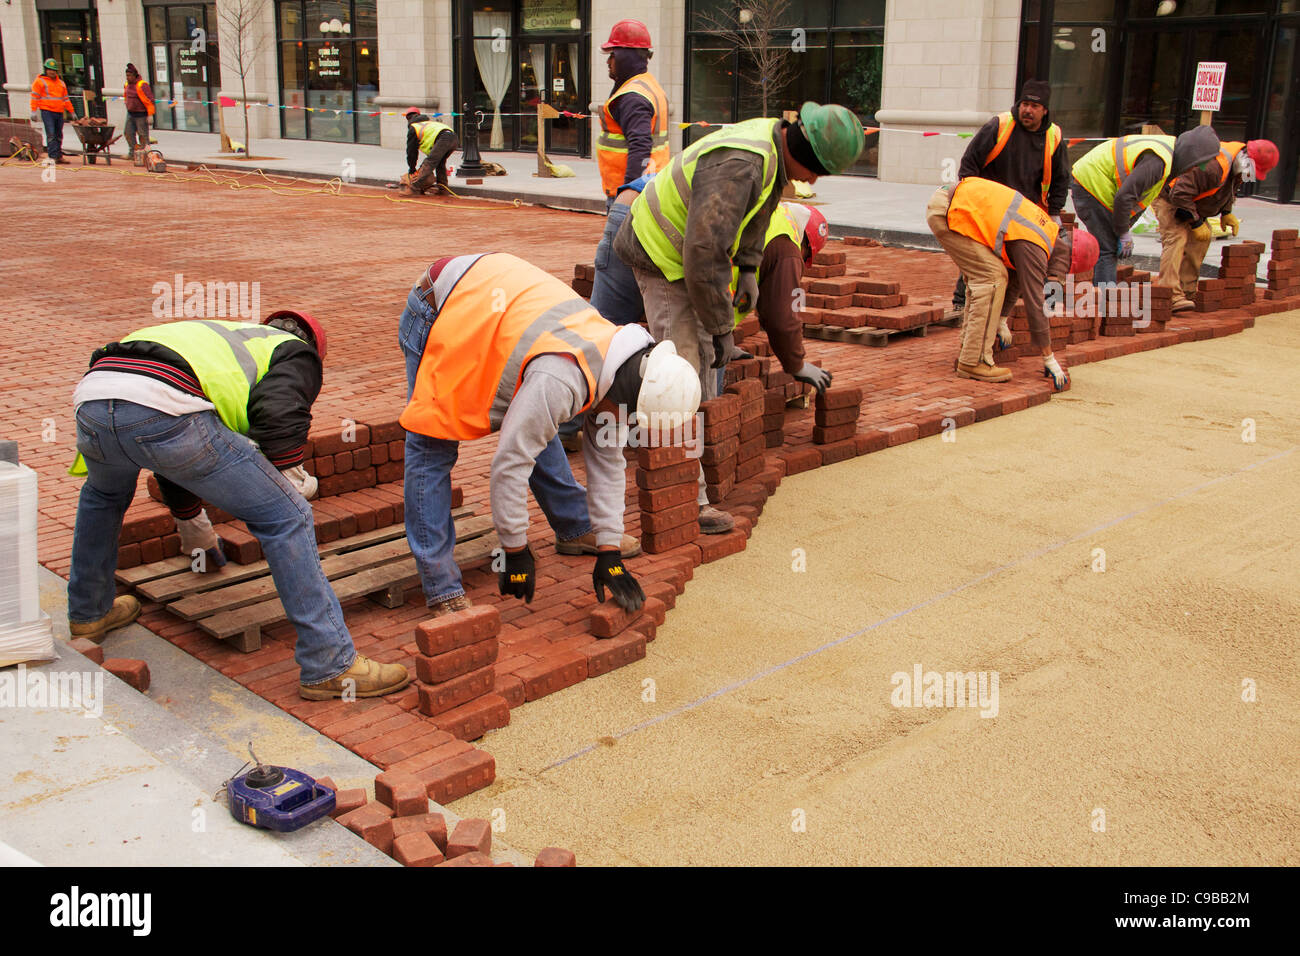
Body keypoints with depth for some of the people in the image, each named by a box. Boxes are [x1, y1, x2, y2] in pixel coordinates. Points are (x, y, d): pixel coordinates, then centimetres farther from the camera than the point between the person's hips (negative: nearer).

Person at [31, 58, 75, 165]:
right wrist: (34, 111, -9)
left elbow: (65, 99, 26)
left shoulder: (60, 83, 20)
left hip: (59, 112, 6)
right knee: (51, 134, -13)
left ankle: (59, 156, 11)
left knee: (59, 135, 7)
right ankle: (53, 156, -17)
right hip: (47, 111, -6)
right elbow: (35, 97, 0)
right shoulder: (40, 81, 4)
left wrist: (71, 112, 24)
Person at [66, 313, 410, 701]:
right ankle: (329, 667, 3)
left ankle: (88, 615, 54)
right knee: (284, 517, 3)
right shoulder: (296, 351, 24)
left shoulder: (222, 335, 43)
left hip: (92, 397, 8)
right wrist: (291, 479, 15)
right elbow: (278, 412, -2)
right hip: (163, 410, -7)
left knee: (102, 495, 41)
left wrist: (188, 513, 66)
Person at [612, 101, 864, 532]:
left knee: (704, 354, 19)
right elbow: (703, 253, -36)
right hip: (662, 257, -10)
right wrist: (721, 328, -28)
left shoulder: (774, 140, -4)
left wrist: (748, 267, 6)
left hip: (689, 250, 10)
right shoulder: (739, 167, -35)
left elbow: (757, 210, 16)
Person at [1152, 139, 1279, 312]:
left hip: (1186, 199, 10)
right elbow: (1180, 193, -37)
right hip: (1167, 197, -10)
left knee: (1201, 239, 8)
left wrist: (1226, 213, 5)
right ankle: (1171, 295, -34)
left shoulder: (1238, 167, -3)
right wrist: (1196, 223, -28)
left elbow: (1228, 190, 19)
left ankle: (1187, 291, 12)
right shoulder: (1214, 166, -36)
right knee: (1177, 237, -24)